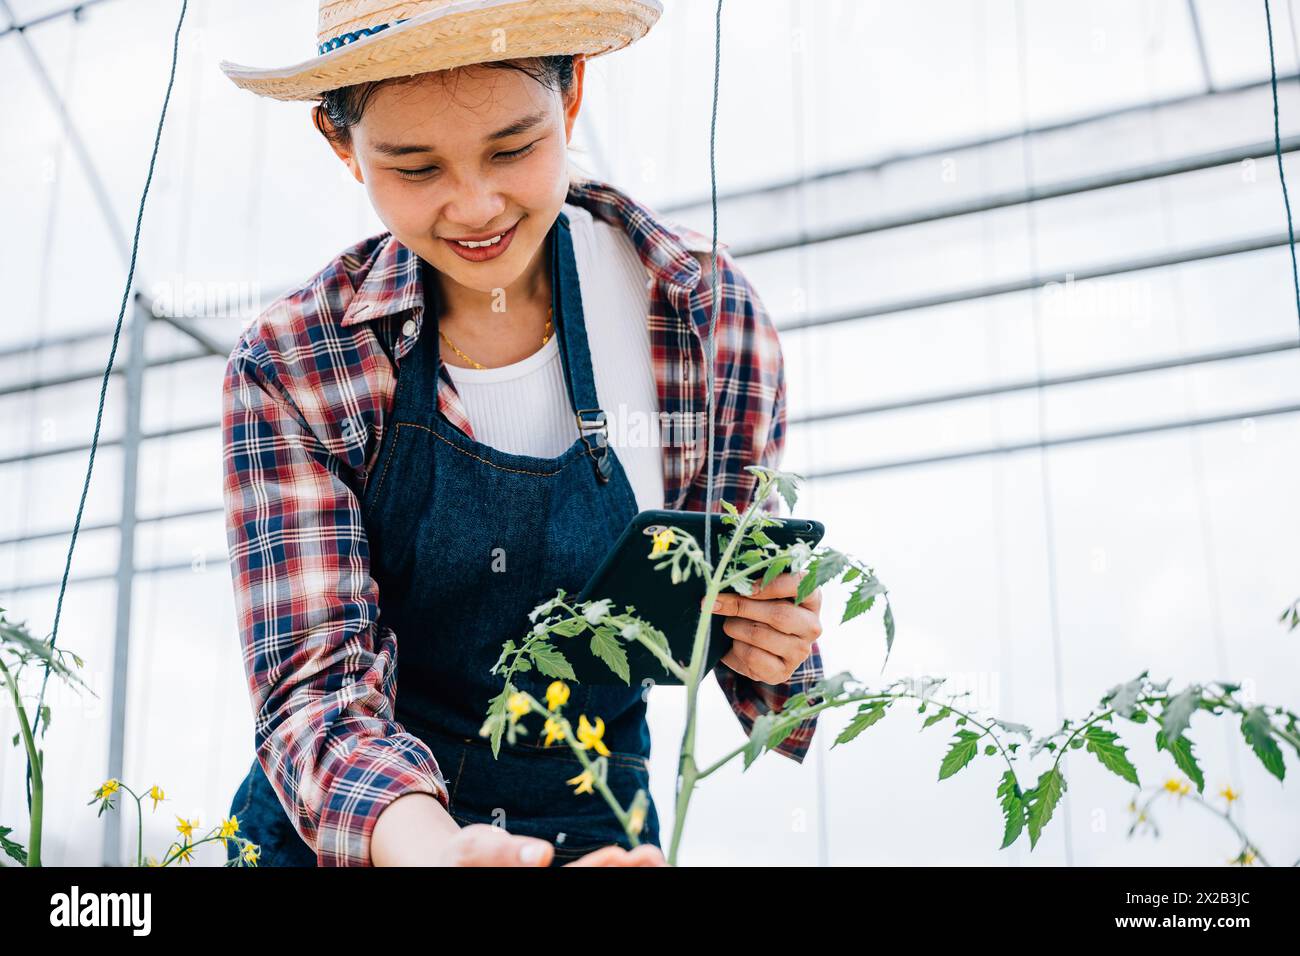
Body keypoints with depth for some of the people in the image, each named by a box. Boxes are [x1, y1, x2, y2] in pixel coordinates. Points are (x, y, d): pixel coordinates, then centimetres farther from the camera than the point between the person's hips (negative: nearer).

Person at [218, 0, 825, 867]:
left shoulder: (706, 312, -12)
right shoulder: (288, 368, -15)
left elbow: (742, 594, 2)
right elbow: (318, 686, -20)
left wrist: (771, 648, -20)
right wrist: (422, 843, -40)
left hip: (591, 831, 1)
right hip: (339, 840, 0)